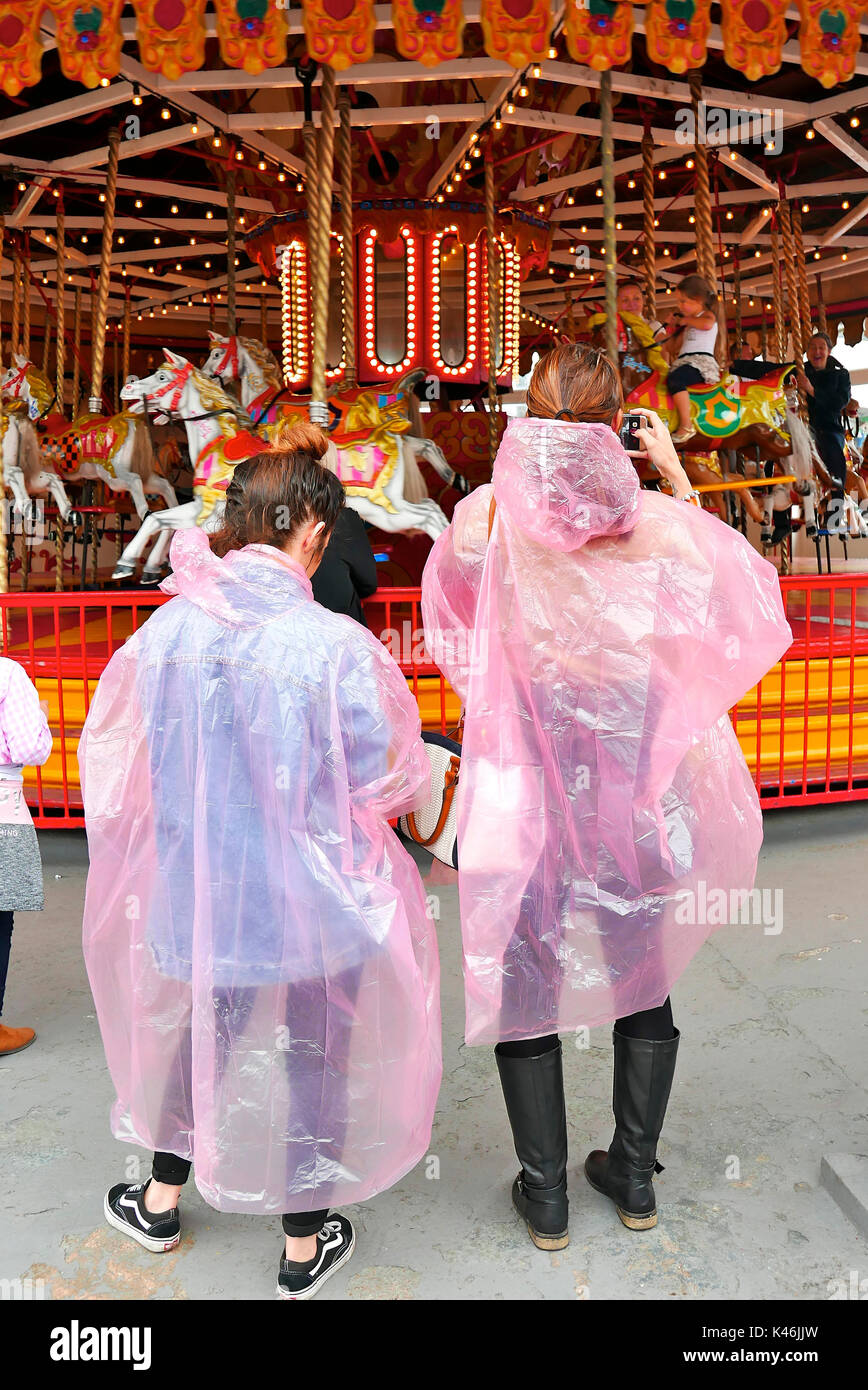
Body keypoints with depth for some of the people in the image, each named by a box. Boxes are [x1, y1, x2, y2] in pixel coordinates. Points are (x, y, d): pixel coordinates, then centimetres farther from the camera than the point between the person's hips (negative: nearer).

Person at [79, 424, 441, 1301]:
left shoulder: (170, 626, -11)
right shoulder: (335, 644, -24)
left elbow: (121, 752, 3)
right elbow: (385, 778, -13)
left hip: (202, 879, 4)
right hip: (315, 895, -4)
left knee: (207, 1025, 28)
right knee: (315, 1051, 17)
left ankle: (161, 1201, 46)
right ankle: (306, 1245, 36)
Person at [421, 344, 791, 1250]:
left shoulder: (482, 513, -9)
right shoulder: (661, 520, -10)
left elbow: (450, 624, 8)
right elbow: (741, 594, 11)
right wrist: (677, 475, 10)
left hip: (523, 768, -1)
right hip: (637, 771, 1)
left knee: (523, 973, 14)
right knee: (644, 970, 19)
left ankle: (544, 1193, 26)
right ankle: (634, 1177, 34)